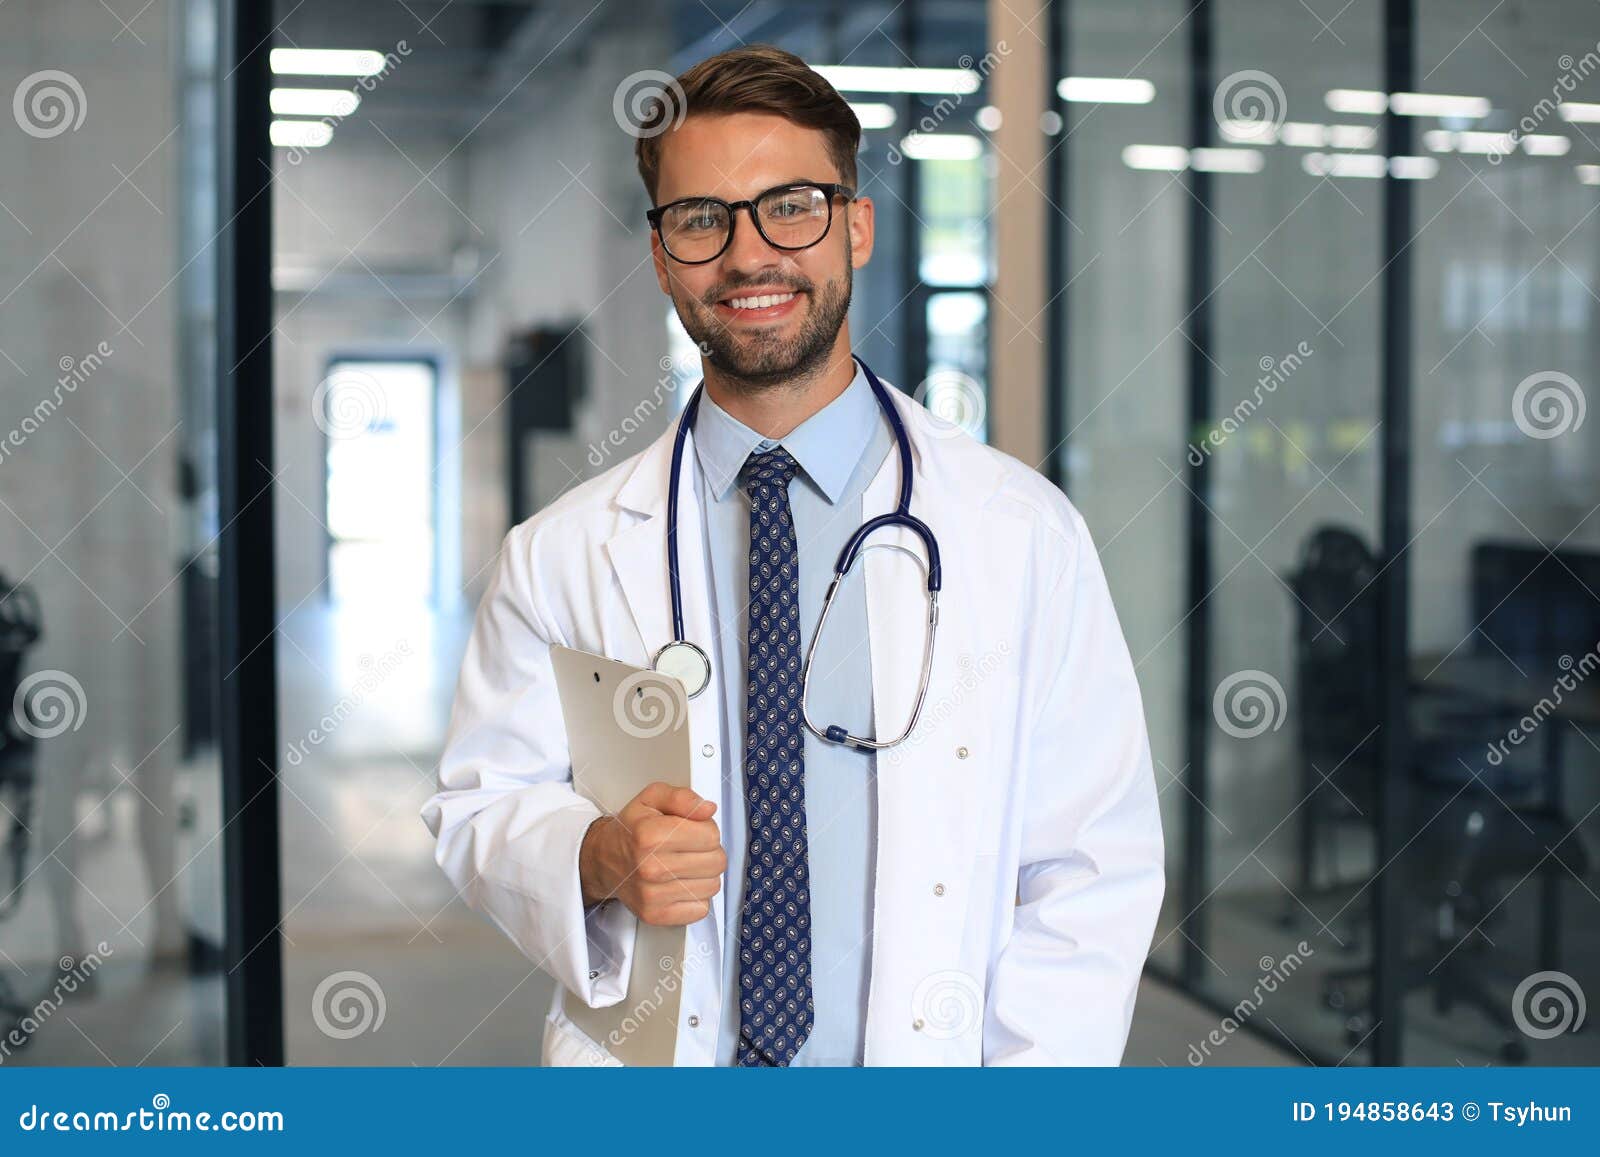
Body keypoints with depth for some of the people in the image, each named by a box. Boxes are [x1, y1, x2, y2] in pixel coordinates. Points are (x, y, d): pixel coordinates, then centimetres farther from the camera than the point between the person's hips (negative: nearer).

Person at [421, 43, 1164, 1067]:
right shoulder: (562, 558, 0)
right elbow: (480, 809, 4)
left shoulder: (1025, 533, -3)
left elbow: (1097, 875, -3)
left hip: (926, 1058, -3)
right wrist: (596, 859, -16)